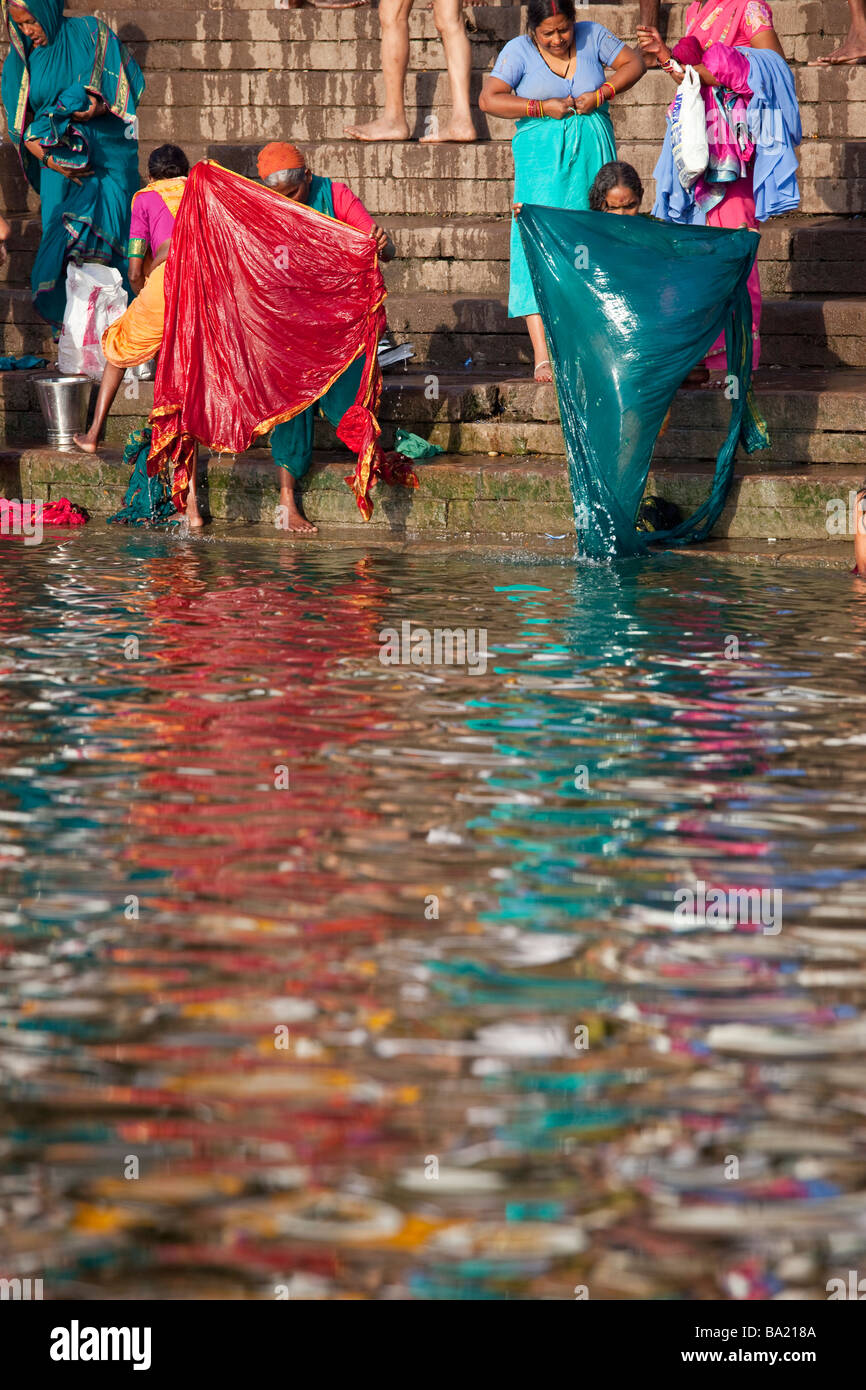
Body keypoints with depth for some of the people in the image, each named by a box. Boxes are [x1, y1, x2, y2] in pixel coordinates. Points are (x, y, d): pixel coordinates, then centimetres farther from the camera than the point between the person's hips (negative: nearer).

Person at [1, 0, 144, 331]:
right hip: (58, 163, 3)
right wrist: (49, 160, -11)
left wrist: (99, 106, -18)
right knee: (58, 239, -8)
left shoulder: (91, 33, 1)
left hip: (108, 153, -3)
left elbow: (129, 83, 1)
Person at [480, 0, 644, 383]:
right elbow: (489, 99, -10)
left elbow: (633, 64, 8)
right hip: (542, 163, -3)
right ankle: (543, 357, -18)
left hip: (593, 160, 3)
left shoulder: (592, 35, 5)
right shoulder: (519, 51, -3)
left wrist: (600, 95, -7)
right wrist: (544, 108, -15)